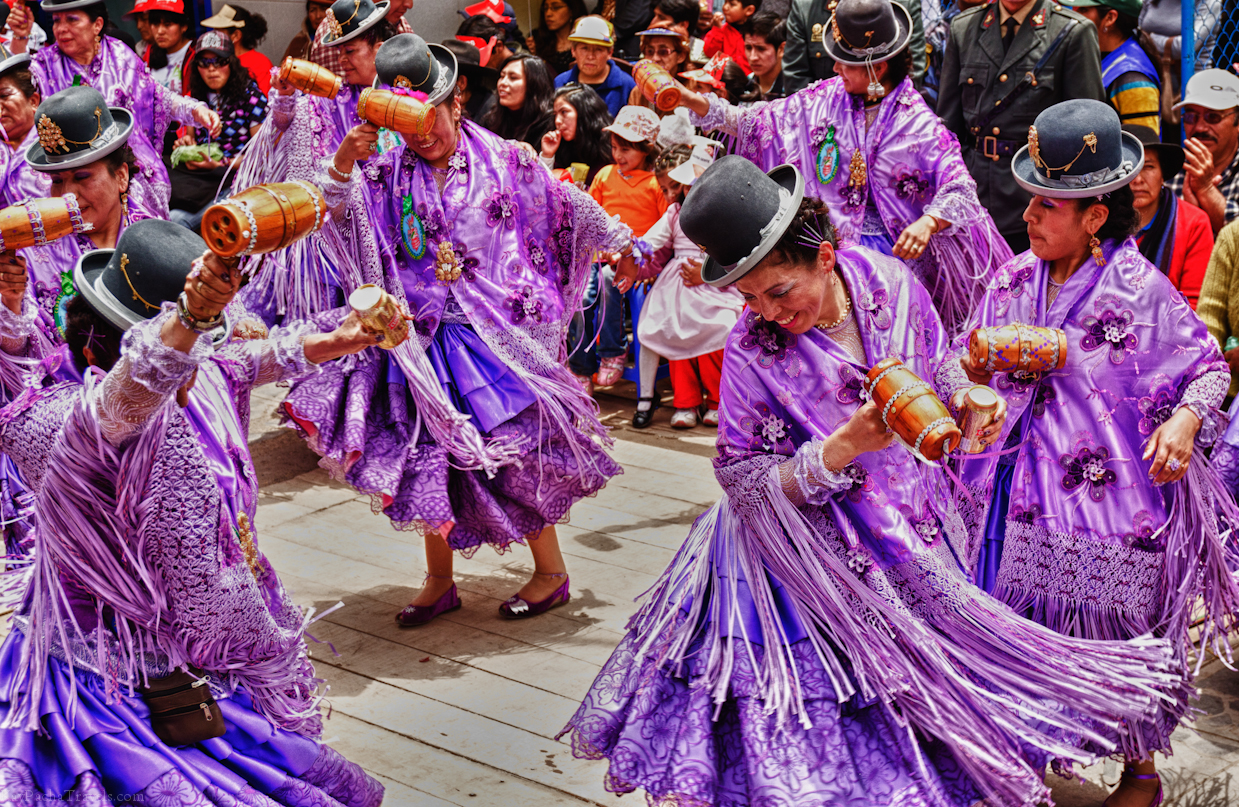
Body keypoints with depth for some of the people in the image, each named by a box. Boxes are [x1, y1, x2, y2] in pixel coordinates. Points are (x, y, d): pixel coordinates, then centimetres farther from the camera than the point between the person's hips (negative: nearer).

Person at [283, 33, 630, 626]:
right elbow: (333, 216, -8)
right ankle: (439, 582, 23)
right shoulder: (386, 173, 4)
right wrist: (343, 163, -23)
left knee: (516, 449, -2)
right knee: (429, 457, 6)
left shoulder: (506, 162, 1)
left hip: (498, 337, -2)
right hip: (424, 338, 3)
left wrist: (620, 245, 18)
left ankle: (551, 572, 17)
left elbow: (570, 210, 11)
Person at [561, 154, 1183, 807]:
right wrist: (845, 446, -28)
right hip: (817, 553, -4)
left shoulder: (888, 282, -9)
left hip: (916, 524, 4)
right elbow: (745, 483, -17)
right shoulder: (750, 351, -20)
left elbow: (935, 362, 11)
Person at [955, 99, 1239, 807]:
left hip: (1111, 501, -4)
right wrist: (975, 371, -11)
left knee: (1120, 639, 9)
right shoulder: (1014, 280, 3)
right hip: (1026, 497, 4)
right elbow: (979, 368, 13)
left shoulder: (1140, 288, -11)